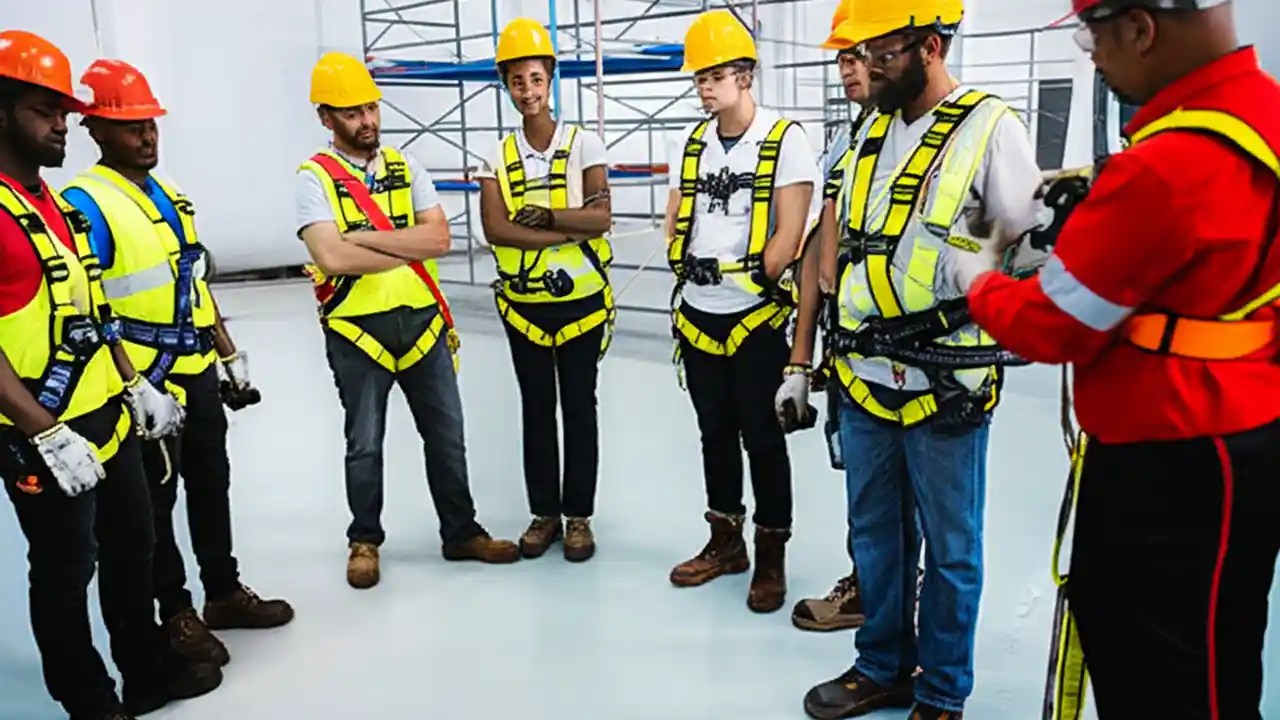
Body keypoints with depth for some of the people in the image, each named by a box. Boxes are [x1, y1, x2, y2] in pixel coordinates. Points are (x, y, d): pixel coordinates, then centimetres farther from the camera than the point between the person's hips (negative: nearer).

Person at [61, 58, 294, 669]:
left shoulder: (170, 196, 11)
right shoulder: (84, 202, -13)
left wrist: (230, 354, 16)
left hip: (200, 372, 8)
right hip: (147, 384, -7)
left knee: (211, 484, 16)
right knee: (155, 501, 7)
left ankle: (225, 593, 31)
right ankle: (176, 615, 21)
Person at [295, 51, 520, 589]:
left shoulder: (405, 165, 6)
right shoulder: (315, 177, -7)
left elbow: (440, 238, -7)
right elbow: (333, 258, -21)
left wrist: (367, 237, -16)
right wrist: (410, 249, -13)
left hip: (423, 322, 4)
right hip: (356, 331, -3)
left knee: (446, 435, 11)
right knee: (365, 446, 11)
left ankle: (462, 533, 27)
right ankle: (365, 542, 29)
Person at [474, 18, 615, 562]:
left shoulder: (584, 144, -3)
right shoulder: (497, 156, 2)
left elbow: (603, 218, -13)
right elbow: (495, 230, -12)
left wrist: (545, 216, -18)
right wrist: (571, 228, -18)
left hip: (581, 300, -2)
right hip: (524, 306, 2)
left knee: (579, 409, 6)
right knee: (536, 410, 11)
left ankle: (578, 516, 19)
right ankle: (544, 513, 24)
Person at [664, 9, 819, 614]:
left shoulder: (785, 140, -7)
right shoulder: (691, 143, 9)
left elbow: (790, 231, -12)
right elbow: (676, 225, 13)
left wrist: (751, 283, -14)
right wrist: (689, 273, -2)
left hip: (755, 318, -6)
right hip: (697, 315, 6)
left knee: (762, 438, 3)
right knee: (715, 432, 15)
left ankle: (771, 557, 17)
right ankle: (725, 541, 29)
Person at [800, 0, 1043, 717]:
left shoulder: (990, 127, -8)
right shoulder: (873, 134, 13)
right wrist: (821, 357, 19)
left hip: (945, 383, -6)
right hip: (864, 376, 7)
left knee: (949, 548, 9)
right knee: (876, 535, 18)